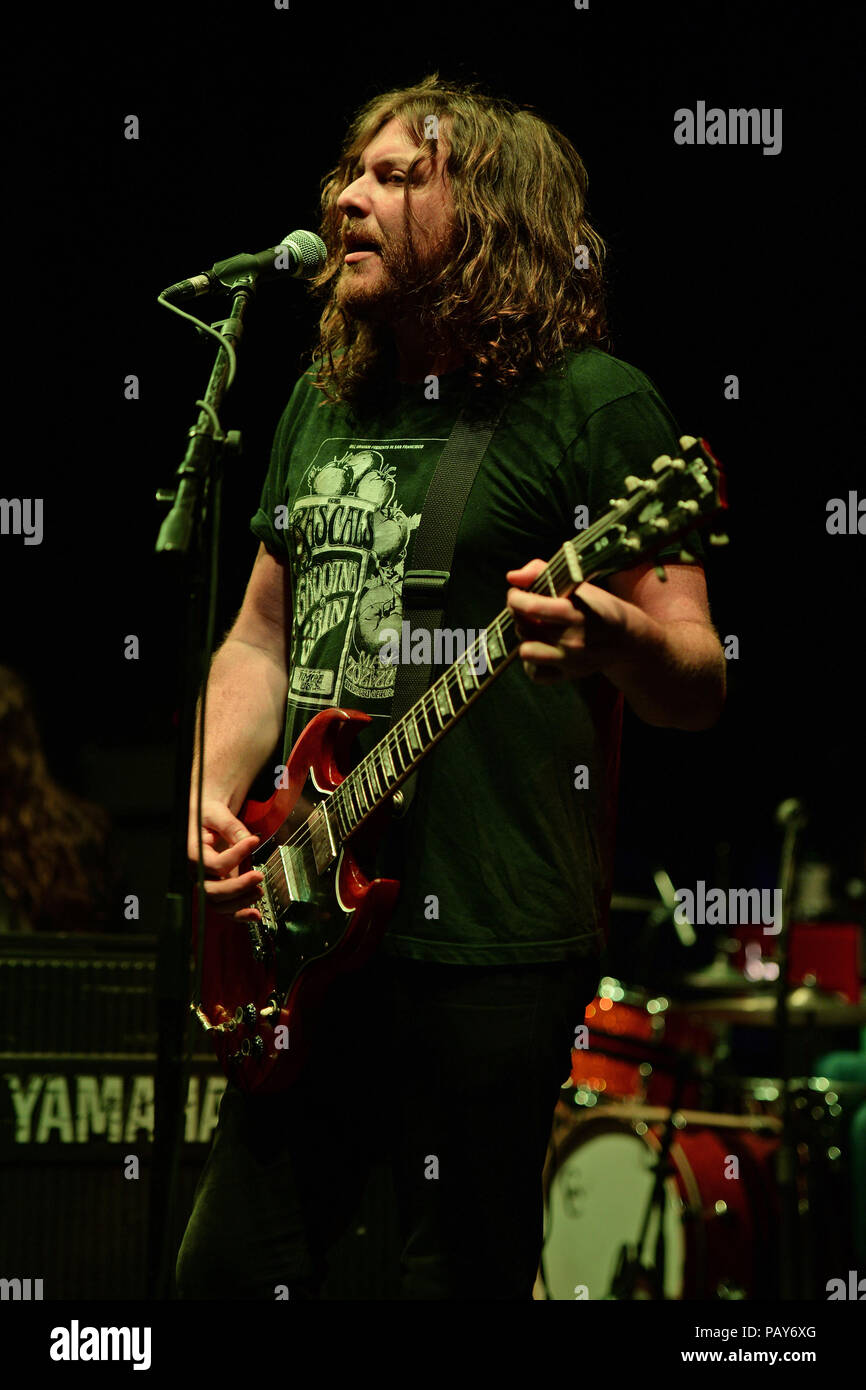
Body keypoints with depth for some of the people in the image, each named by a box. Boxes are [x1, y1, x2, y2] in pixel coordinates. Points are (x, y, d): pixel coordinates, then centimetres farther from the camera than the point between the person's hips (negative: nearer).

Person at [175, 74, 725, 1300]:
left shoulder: (595, 404, -4)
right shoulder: (325, 402, 17)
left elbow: (697, 686, -7)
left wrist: (612, 636, -29)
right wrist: (221, 795, 6)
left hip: (491, 940, -6)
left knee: (461, 1278, -1)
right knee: (230, 1270, 8)